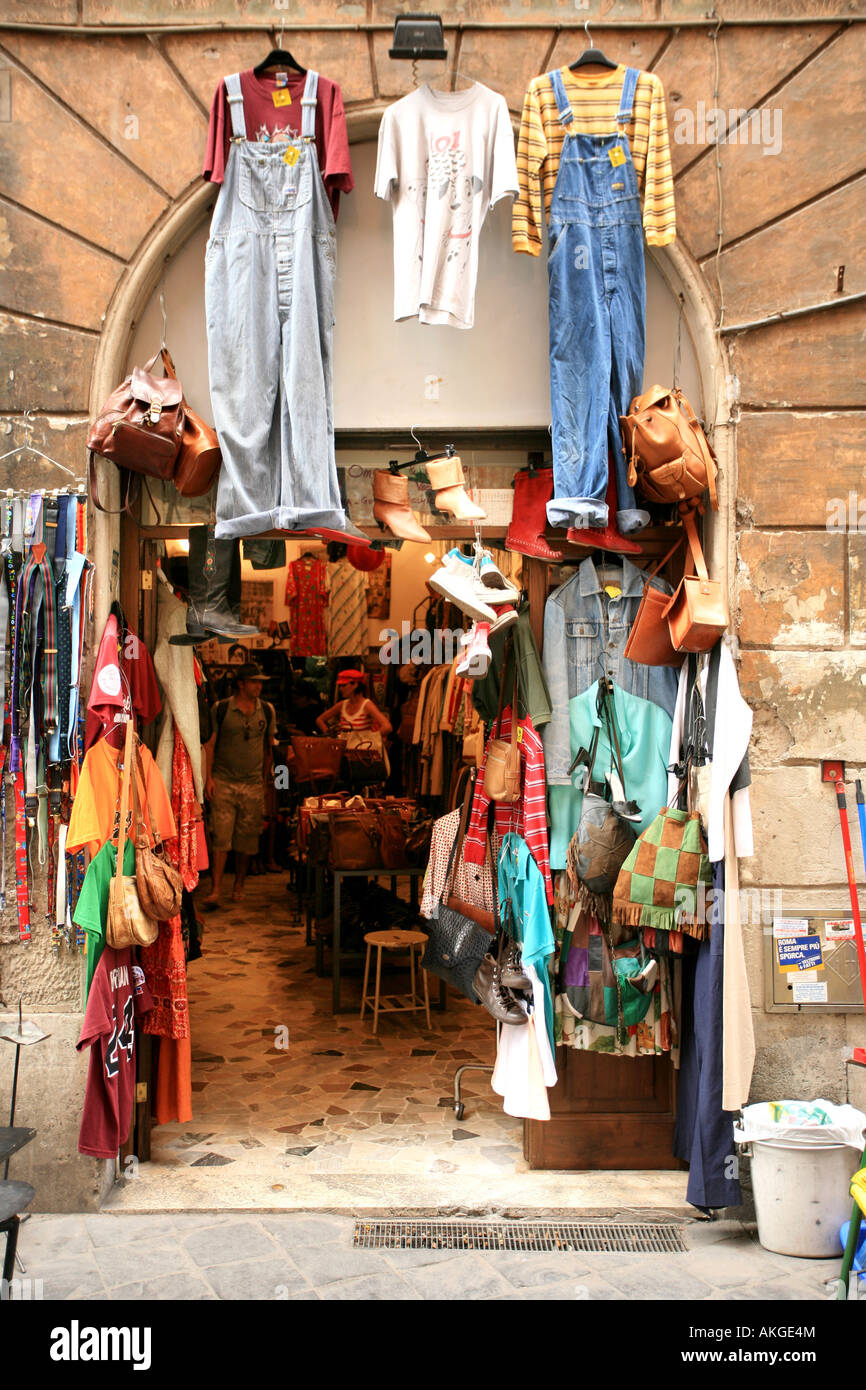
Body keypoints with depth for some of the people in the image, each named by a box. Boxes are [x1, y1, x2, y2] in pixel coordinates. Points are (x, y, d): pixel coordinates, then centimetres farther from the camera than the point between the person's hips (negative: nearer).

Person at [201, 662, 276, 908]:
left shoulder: (267, 711, 7)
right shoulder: (221, 709, -2)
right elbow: (210, 744, 1)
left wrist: (265, 778, 15)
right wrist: (208, 777, -6)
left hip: (253, 784, 3)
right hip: (223, 782, -3)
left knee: (247, 839, 6)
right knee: (221, 836, -8)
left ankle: (239, 885, 21)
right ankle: (215, 890, -8)